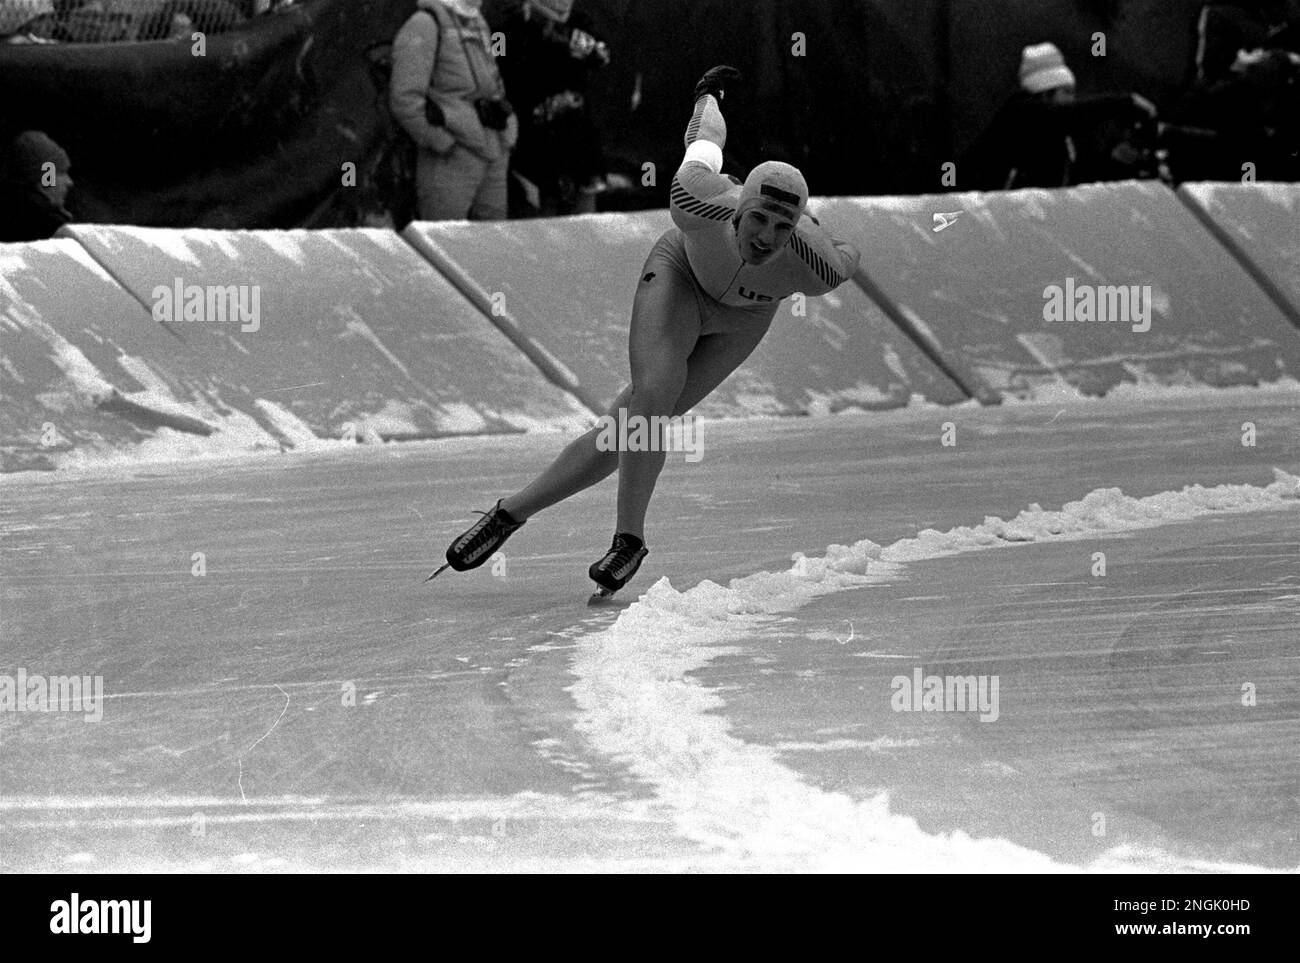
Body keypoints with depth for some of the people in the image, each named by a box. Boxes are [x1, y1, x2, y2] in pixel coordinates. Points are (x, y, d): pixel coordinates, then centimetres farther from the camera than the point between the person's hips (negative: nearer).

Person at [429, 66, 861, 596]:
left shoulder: (817, 271, -38)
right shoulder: (697, 200, -40)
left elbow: (846, 256, -12)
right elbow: (705, 136, -18)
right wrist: (708, 98, 4)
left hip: (743, 316, 1)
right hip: (680, 272, -1)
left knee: (632, 428, -7)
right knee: (651, 398, -25)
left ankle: (513, 511, 3)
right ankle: (628, 539, -6)